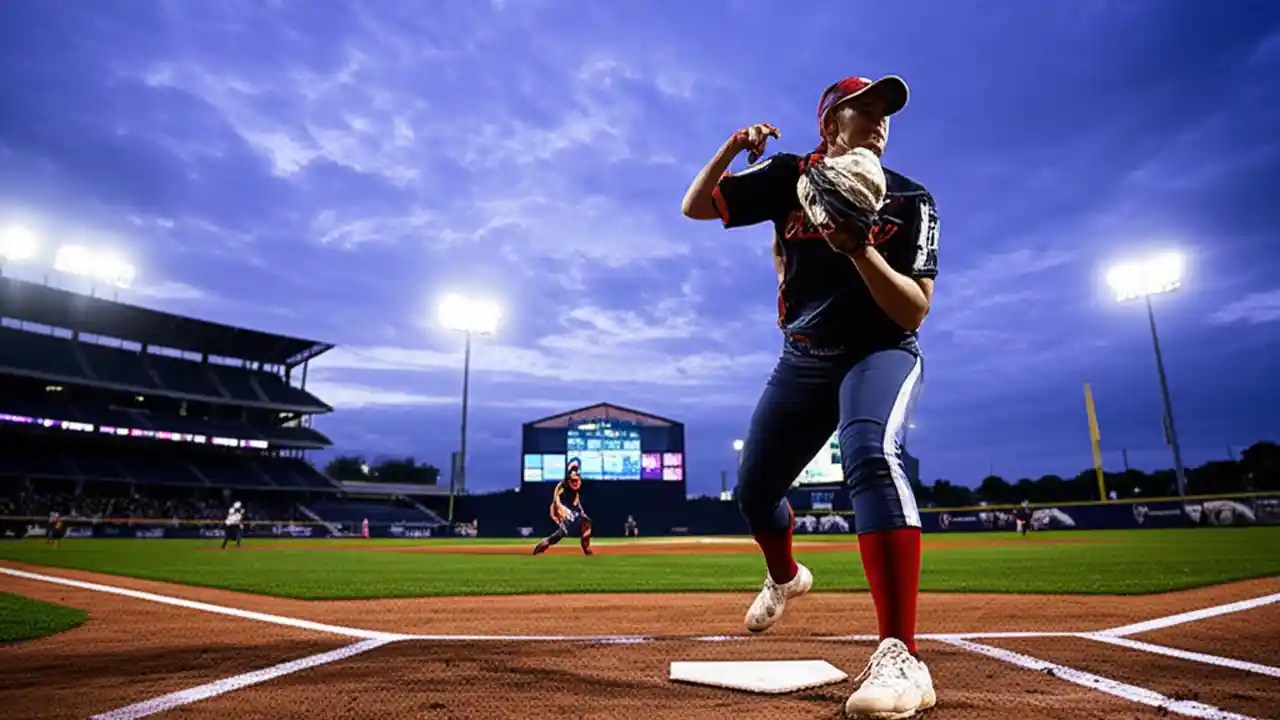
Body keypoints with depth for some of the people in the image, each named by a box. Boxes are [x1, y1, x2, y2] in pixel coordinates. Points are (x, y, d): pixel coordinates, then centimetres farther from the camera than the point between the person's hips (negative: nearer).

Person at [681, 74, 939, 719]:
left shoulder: (909, 200, -8)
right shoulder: (790, 177, -1)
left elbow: (915, 309, -17)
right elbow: (695, 207, -2)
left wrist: (858, 249, -31)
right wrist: (733, 147, -16)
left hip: (881, 353, -3)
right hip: (803, 359, 4)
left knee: (871, 453, -36)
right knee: (754, 489, 9)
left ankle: (901, 659, -35)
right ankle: (784, 577, 42)